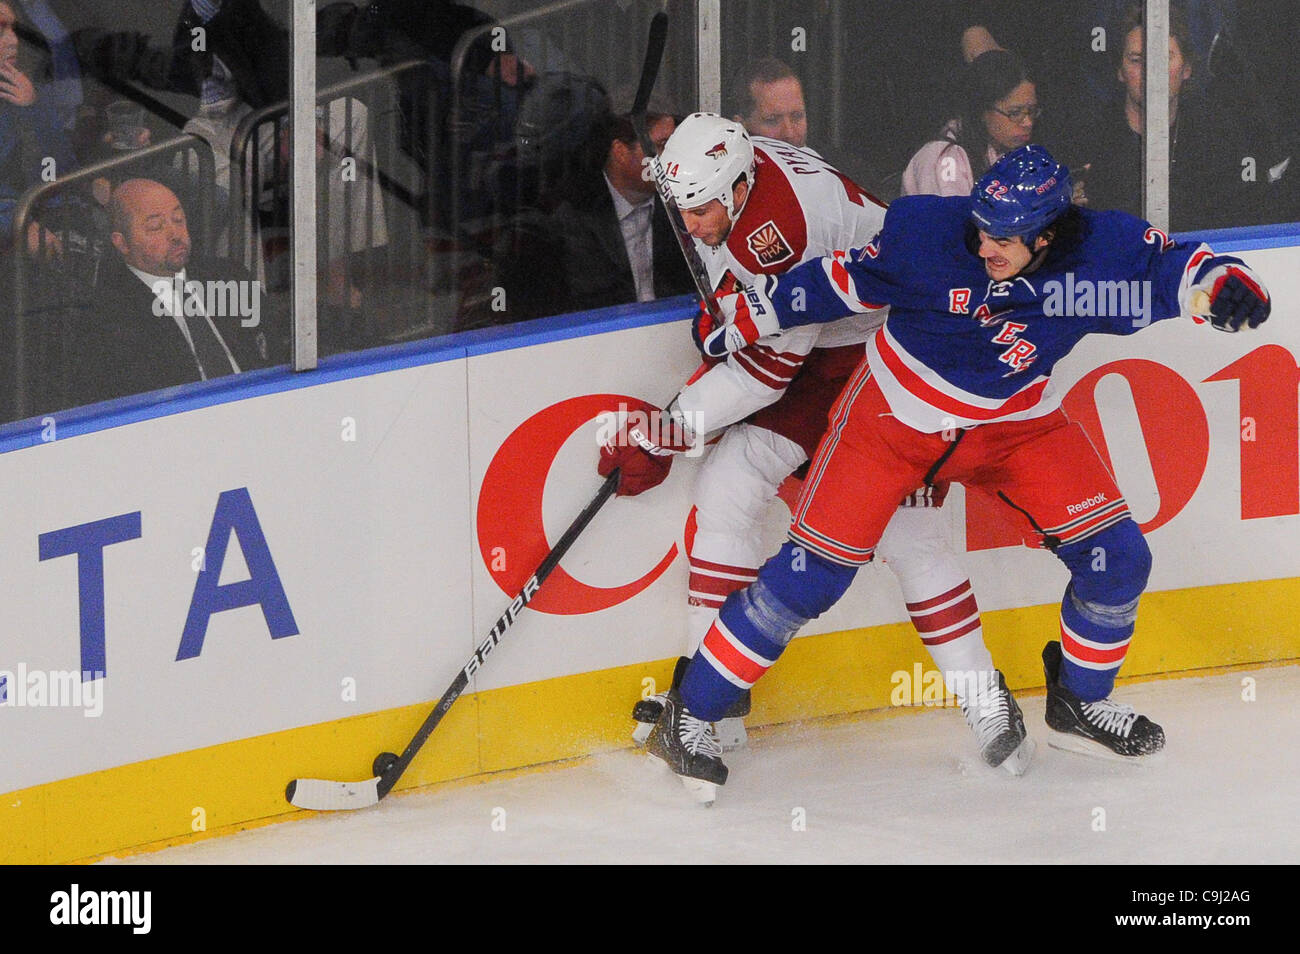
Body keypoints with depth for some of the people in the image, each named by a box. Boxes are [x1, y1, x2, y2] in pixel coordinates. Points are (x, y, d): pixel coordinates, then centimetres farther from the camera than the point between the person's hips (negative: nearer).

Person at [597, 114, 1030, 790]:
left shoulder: (776, 234, -34)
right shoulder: (730, 159, -7)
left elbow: (765, 371, -28)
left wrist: (666, 433, -23)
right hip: (807, 335, 9)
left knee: (908, 535, -12)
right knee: (725, 490, -4)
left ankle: (986, 702, 2)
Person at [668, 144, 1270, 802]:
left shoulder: (1097, 252, -22)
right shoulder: (929, 232, -23)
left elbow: (1170, 267, -16)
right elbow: (845, 280, -8)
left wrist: (1221, 281, -39)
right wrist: (749, 314, -4)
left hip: (1015, 424, 3)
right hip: (895, 414, -3)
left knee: (1116, 557, -5)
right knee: (814, 569, -10)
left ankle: (1080, 702, 22)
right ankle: (689, 712, 2)